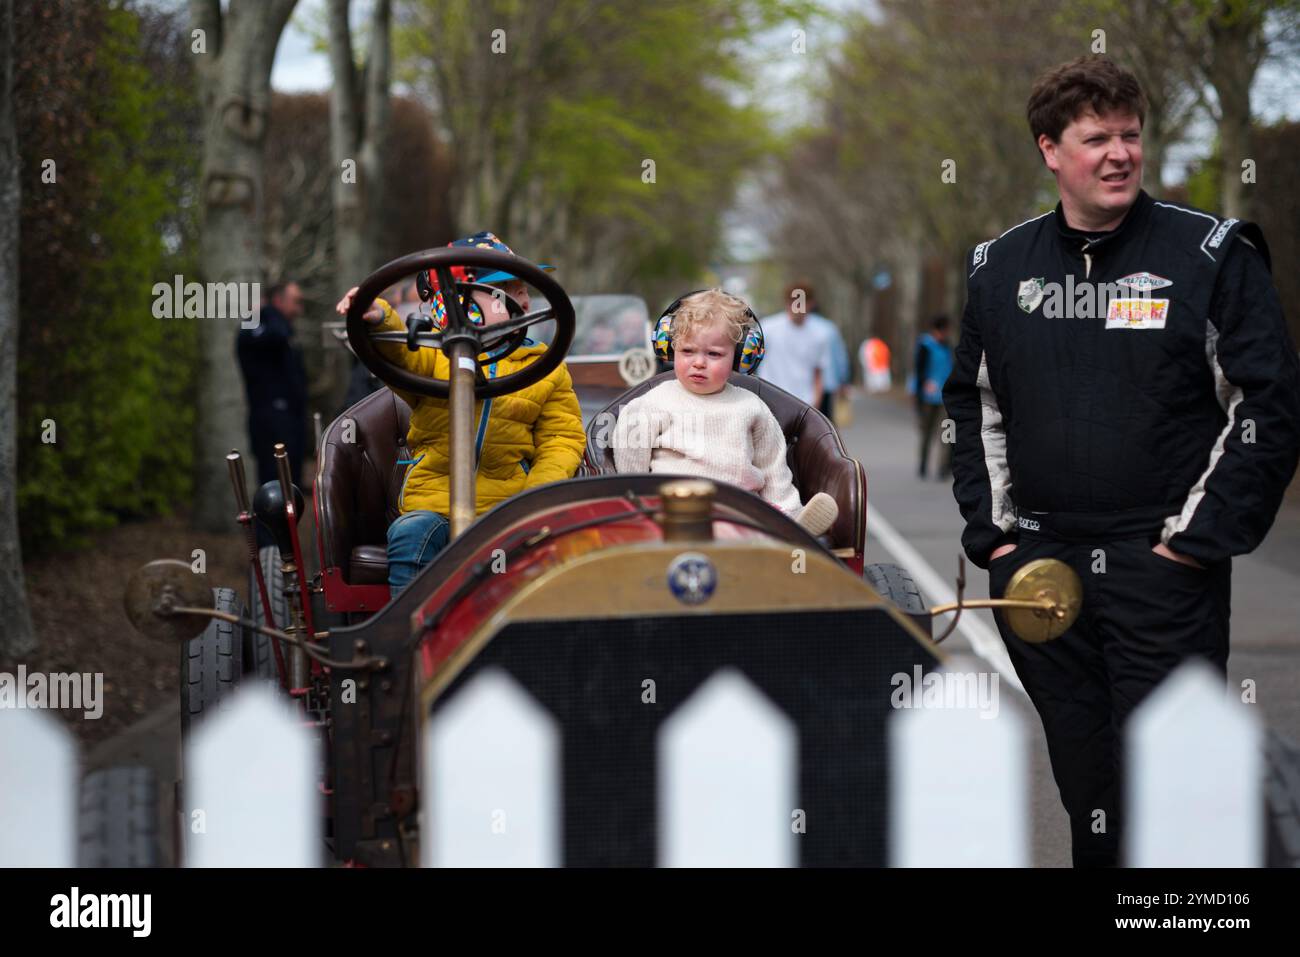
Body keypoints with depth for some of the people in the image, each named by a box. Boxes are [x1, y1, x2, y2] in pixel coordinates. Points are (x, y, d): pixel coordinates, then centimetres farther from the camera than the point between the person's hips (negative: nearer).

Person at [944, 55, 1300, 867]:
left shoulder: (1212, 254, -5)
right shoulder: (1000, 267, 9)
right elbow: (974, 405, 18)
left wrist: (1197, 538, -10)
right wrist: (995, 533, 7)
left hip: (1166, 565, -4)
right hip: (1037, 562, 4)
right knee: (1081, 776, 12)